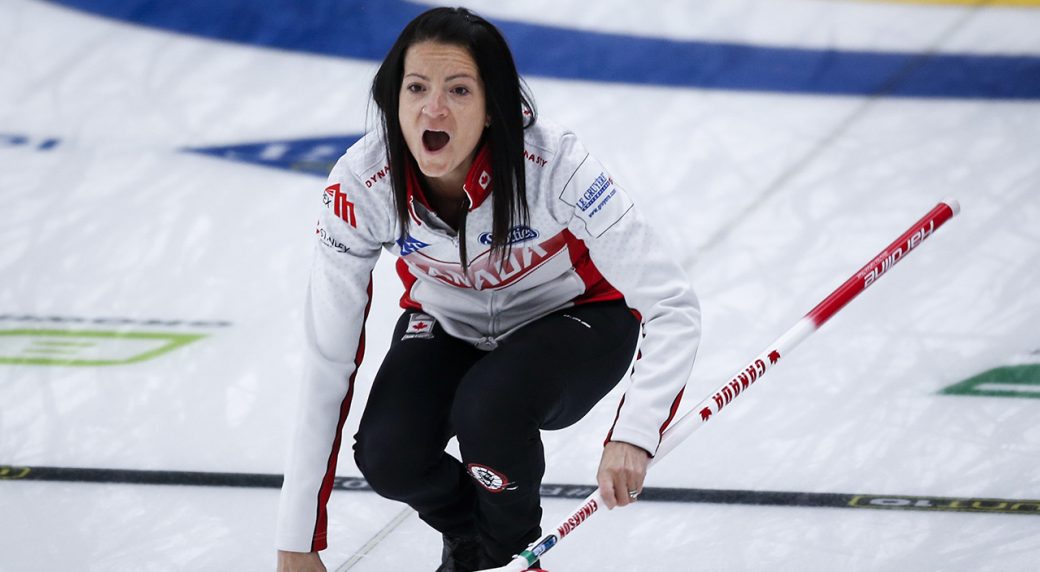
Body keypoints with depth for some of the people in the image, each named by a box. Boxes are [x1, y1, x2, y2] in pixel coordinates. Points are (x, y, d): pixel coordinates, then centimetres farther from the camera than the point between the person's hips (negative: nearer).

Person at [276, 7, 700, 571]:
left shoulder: (553, 165, -34)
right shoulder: (360, 185, -27)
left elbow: (671, 307, -31)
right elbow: (327, 364, -22)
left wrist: (633, 435, -49)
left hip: (573, 317, -2)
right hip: (448, 326, 3)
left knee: (487, 411, -32)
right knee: (387, 456, -23)